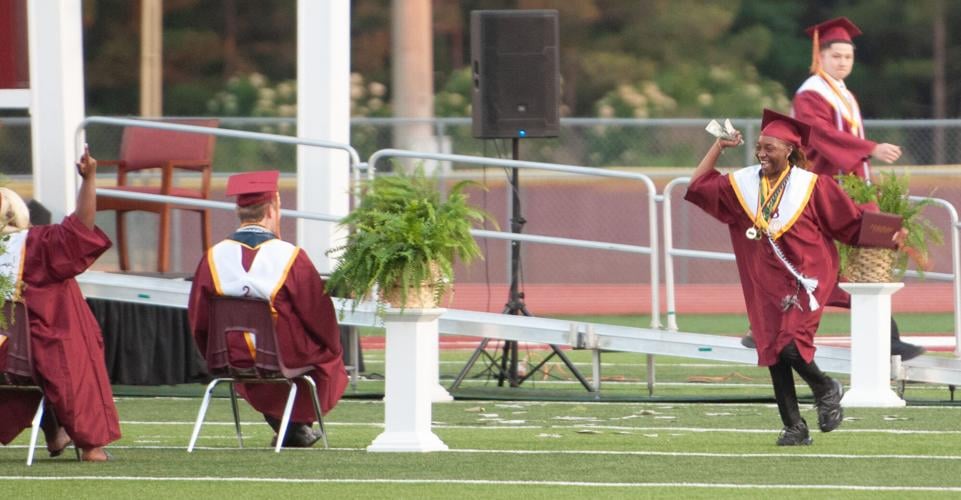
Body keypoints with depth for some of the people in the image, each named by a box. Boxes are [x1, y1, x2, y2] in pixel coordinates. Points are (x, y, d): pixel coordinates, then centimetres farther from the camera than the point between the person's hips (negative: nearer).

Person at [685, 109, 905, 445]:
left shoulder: (811, 185, -6)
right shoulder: (743, 184, 5)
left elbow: (852, 222, 0)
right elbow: (698, 186, 6)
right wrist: (719, 146, 3)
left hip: (804, 281, -5)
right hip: (766, 286, 5)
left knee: (790, 347, -19)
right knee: (773, 354, 4)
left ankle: (825, 389, 11)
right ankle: (794, 427, 14)